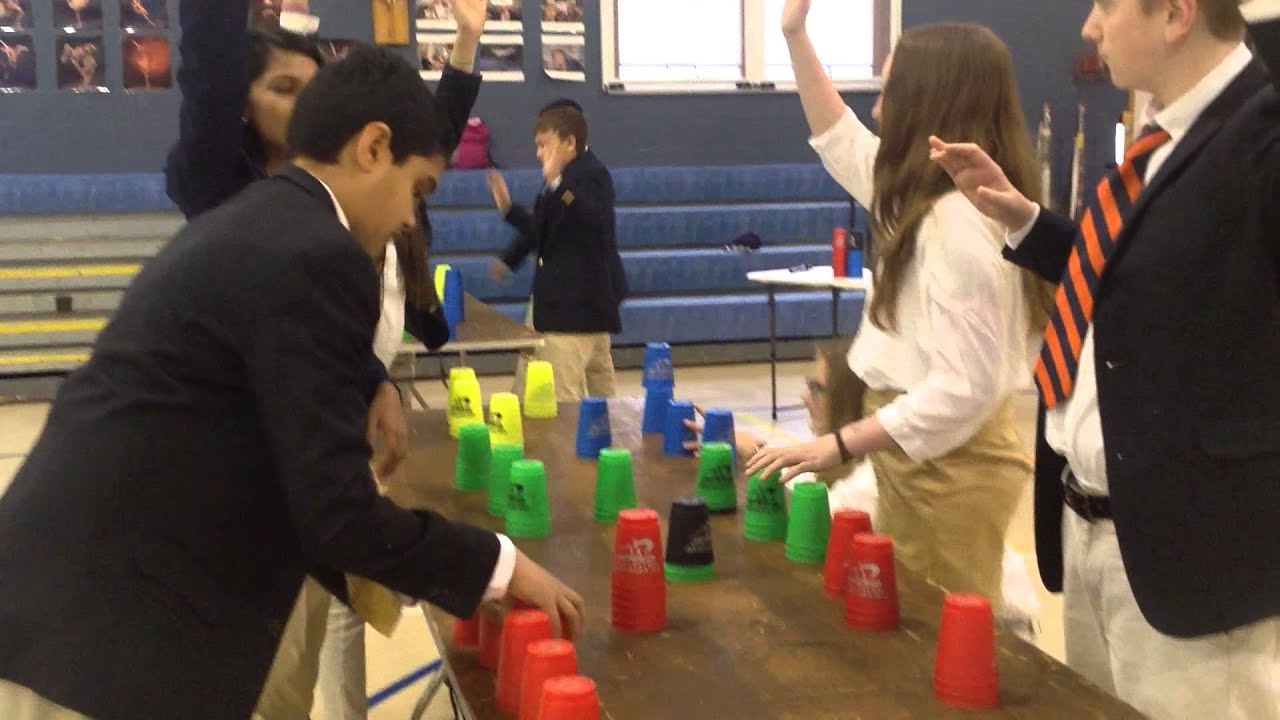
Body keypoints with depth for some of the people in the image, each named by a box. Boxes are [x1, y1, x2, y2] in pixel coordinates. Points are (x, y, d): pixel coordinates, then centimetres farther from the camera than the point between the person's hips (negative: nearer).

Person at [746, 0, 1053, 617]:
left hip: (947, 462, -10)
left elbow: (962, 389, -27)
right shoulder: (936, 202, 7)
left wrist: (839, 445, -25)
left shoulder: (958, 221, -23)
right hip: (924, 451, 10)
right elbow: (843, 145, 24)